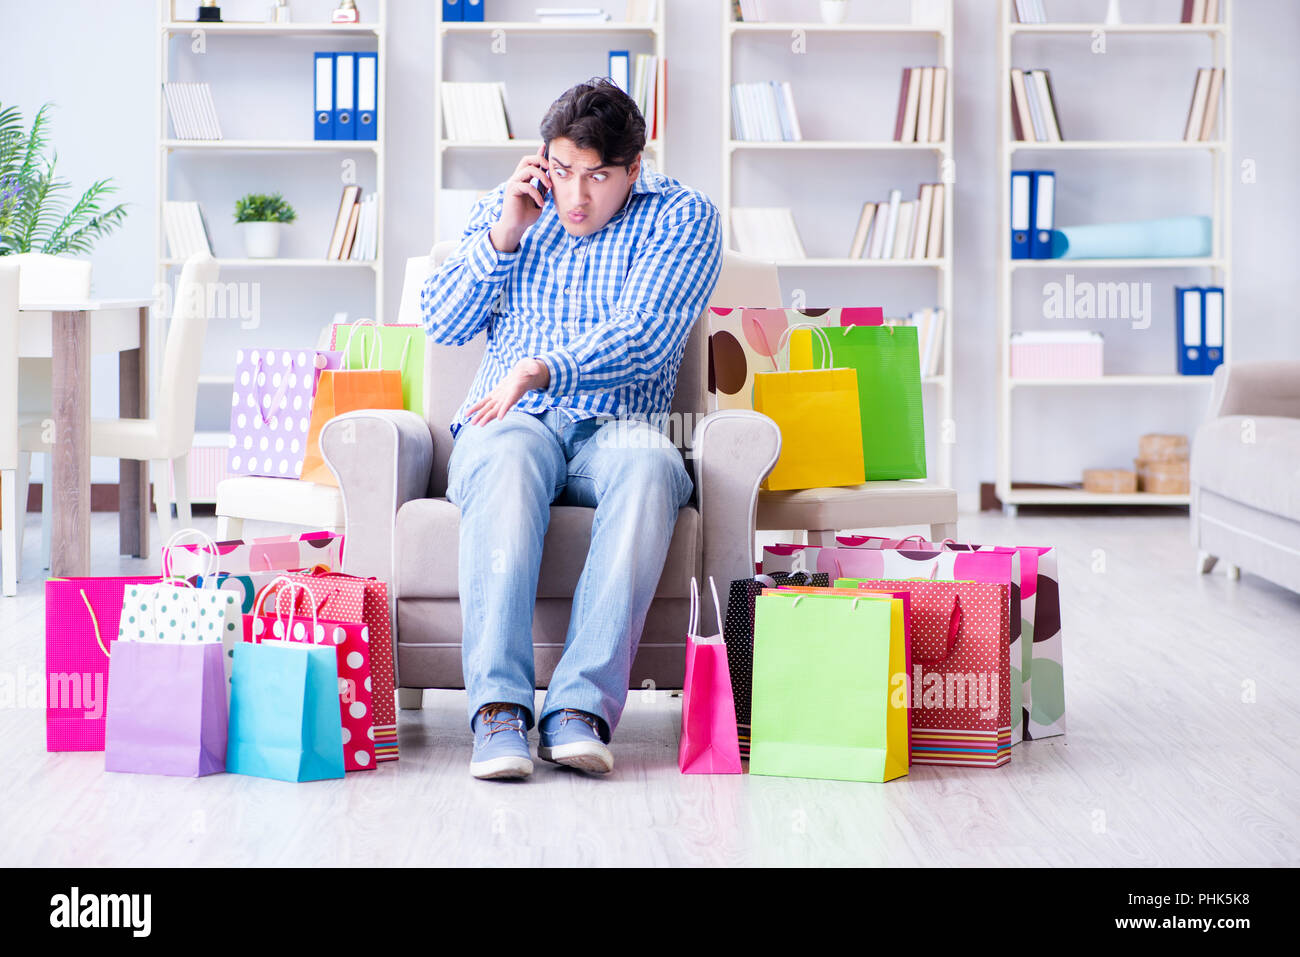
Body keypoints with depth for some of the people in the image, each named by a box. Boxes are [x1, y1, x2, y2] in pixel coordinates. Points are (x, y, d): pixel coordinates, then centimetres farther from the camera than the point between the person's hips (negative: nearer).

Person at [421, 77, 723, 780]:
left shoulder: (682, 218, 5)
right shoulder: (506, 207, 18)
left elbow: (643, 338, -10)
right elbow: (442, 324, 13)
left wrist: (541, 369, -25)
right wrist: (502, 236, 1)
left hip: (615, 428, -1)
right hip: (510, 420, 1)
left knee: (649, 464, -39)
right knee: (506, 458, -37)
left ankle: (581, 706, -43)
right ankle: (498, 708, -47)